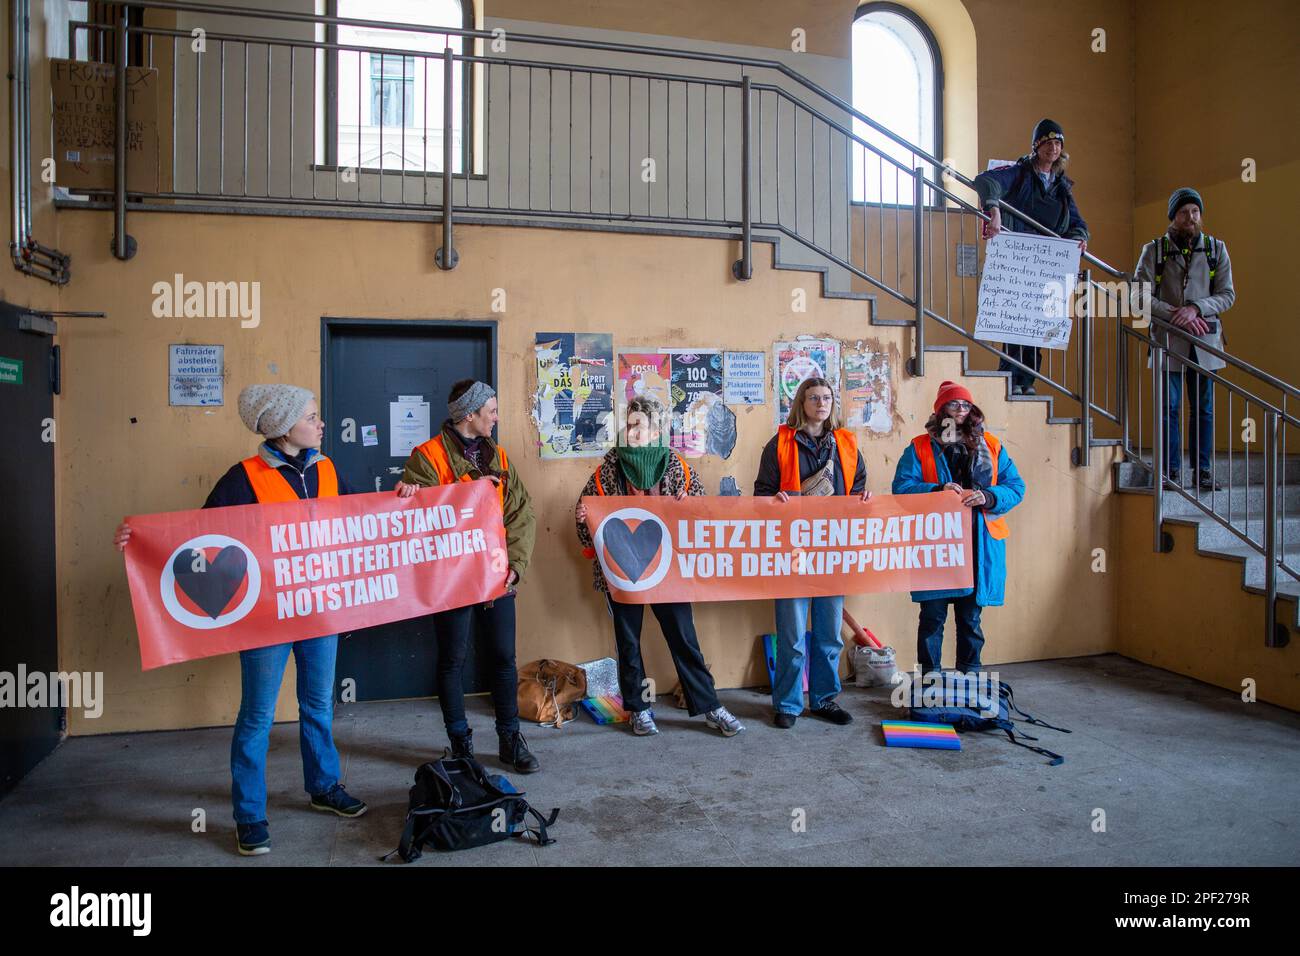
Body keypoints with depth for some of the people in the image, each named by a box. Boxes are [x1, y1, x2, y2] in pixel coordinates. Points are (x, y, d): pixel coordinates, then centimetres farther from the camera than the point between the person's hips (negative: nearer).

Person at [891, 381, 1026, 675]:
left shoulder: (991, 446, 13)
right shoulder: (920, 448, 5)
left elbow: (1016, 486, 8)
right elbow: (901, 487, -4)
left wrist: (988, 496, -11)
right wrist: (938, 490, -18)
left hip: (980, 544, 3)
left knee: (971, 615, 11)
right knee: (933, 614, -1)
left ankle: (970, 676, 22)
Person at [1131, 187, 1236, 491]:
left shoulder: (1216, 249, 10)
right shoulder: (1154, 250, 4)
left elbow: (1227, 295, 5)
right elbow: (1139, 296, -4)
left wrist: (1195, 309, -13)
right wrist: (1175, 315, -15)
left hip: (1205, 340, 2)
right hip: (1169, 340, -2)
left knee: (1204, 408, 4)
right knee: (1170, 407, -2)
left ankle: (1203, 471, 10)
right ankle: (1172, 472, 4)